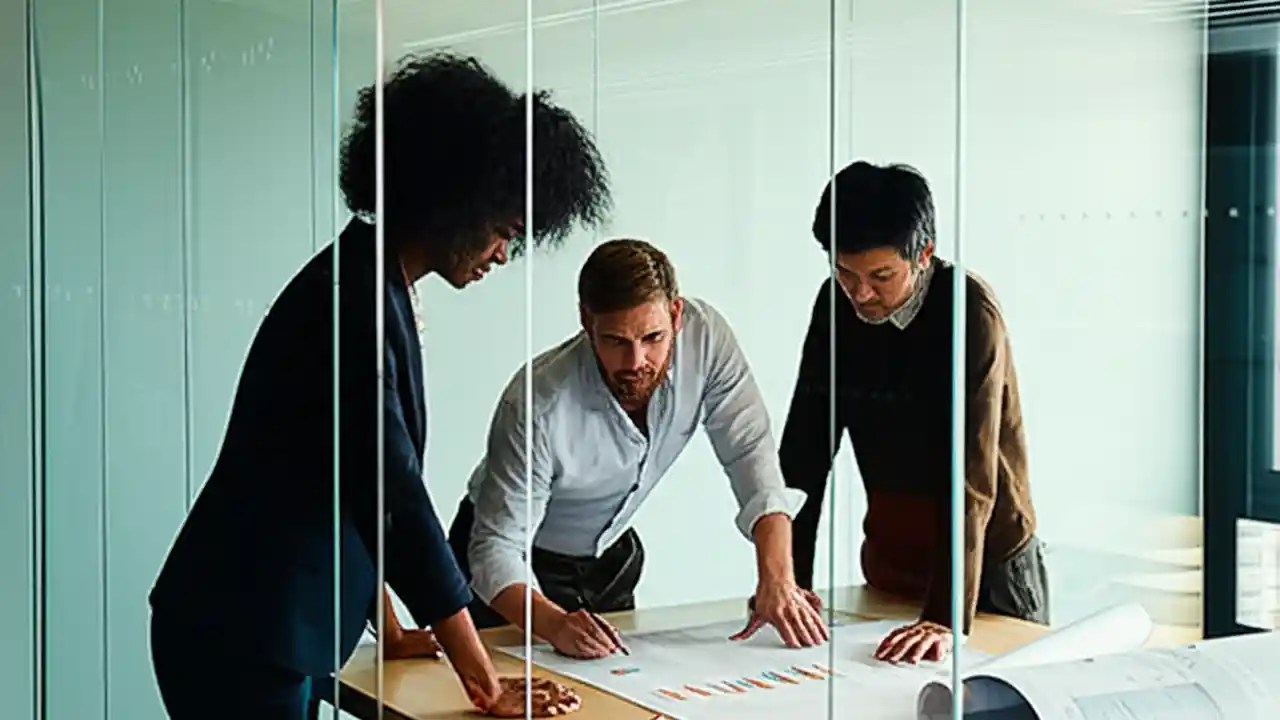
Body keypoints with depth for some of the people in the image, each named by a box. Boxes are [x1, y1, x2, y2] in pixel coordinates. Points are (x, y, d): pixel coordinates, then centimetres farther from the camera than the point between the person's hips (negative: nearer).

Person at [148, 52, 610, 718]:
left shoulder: (380, 289, 11)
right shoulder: (355, 295, -20)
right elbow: (389, 487, -25)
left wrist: (384, 616, 19)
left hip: (272, 634, 10)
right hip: (241, 641, -10)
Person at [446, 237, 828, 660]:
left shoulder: (705, 336, -23)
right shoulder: (538, 405, -33)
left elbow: (750, 453, -20)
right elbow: (496, 546, -30)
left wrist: (777, 580, -32)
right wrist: (554, 625, -49)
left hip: (609, 557, 4)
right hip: (521, 573, -4)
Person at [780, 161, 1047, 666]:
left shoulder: (969, 310, -23)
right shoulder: (837, 305, -6)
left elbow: (972, 474, -29)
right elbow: (806, 445, -6)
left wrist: (947, 617, -35)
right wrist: (788, 579, -15)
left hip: (986, 561, -5)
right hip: (889, 558, 5)